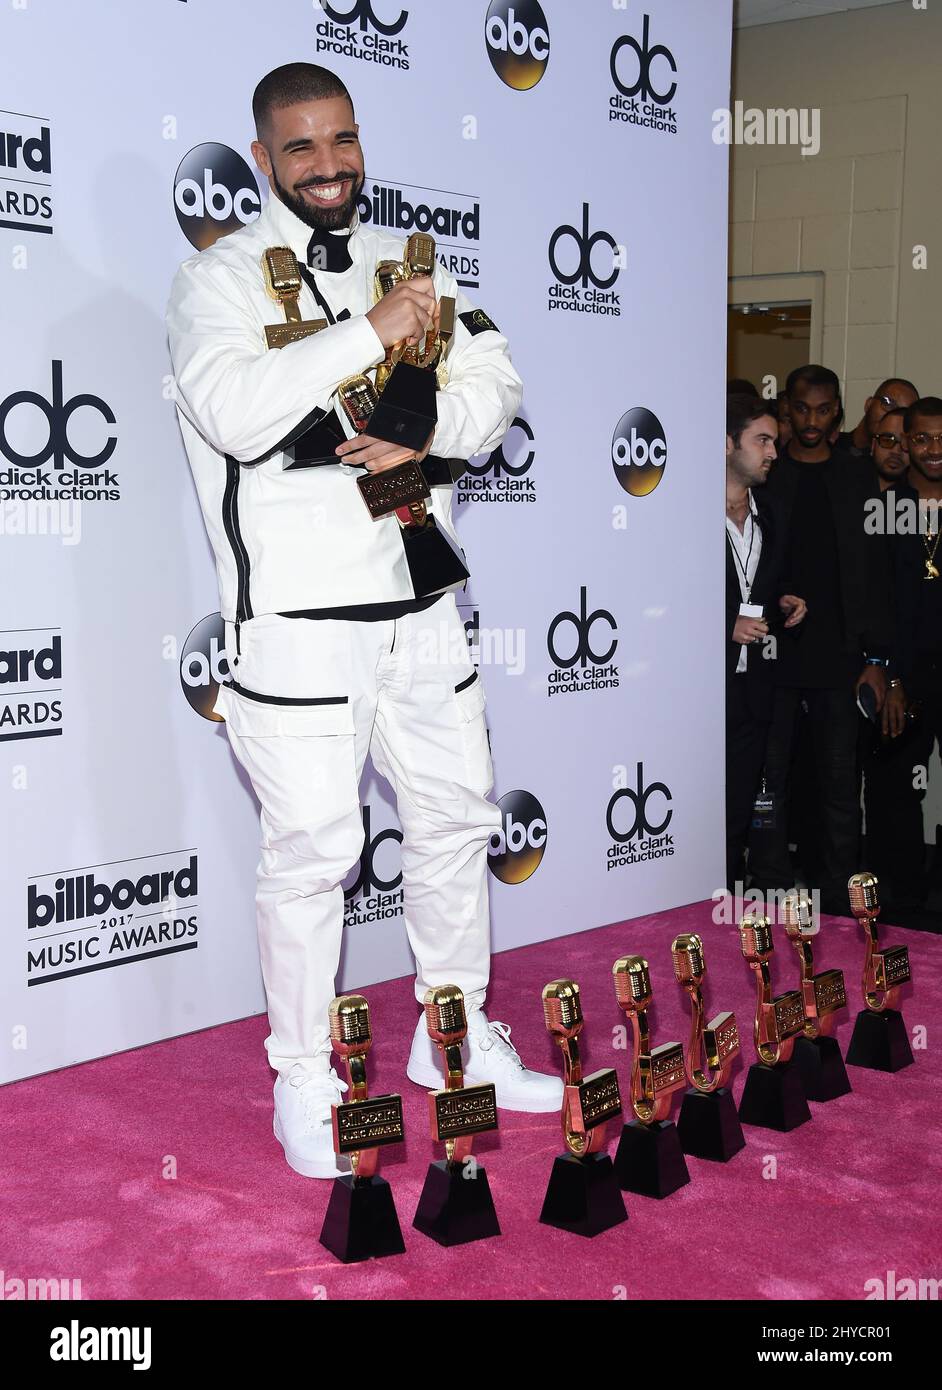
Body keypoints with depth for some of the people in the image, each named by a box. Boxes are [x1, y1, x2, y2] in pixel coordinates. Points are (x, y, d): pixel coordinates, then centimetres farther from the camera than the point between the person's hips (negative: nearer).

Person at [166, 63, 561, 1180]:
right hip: (297, 618, -6)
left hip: (420, 604, 6)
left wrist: (421, 436, -12)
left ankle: (457, 1038, 30)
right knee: (311, 849, -3)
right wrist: (374, 333, -20)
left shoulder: (409, 262, 15)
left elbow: (495, 386, 8)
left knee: (455, 820, 13)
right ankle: (303, 1080, 15)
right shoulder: (220, 279, -2)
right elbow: (235, 412, -21)